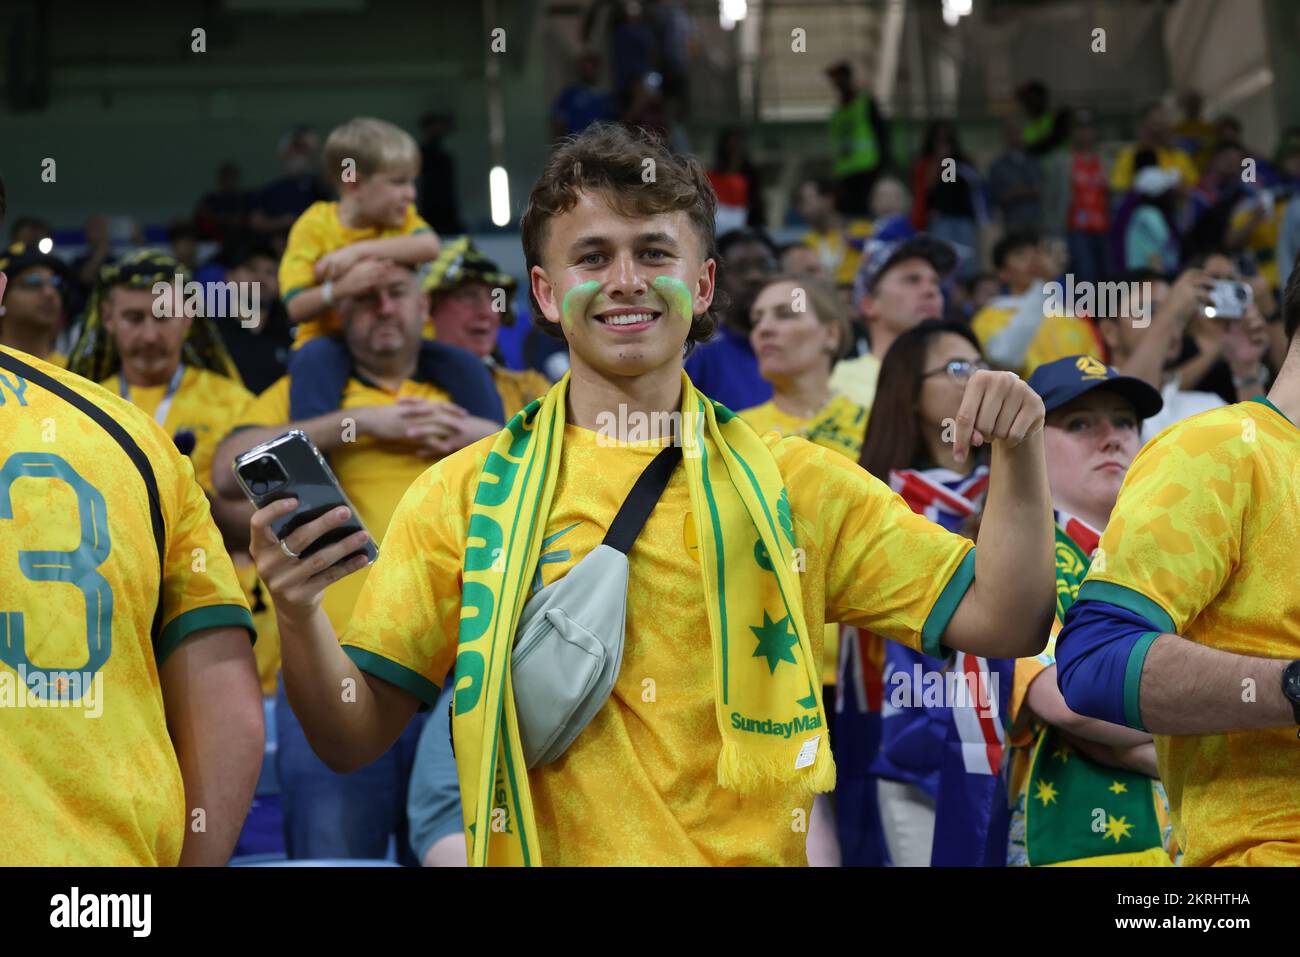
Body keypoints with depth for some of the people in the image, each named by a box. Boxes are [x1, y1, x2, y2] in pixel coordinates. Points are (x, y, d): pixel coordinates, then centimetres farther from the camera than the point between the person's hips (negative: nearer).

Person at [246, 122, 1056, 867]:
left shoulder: (798, 488, 11)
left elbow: (1003, 624, 9)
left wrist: (1019, 451, -5)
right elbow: (356, 737, 7)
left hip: (747, 852, 1)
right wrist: (300, 615, -12)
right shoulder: (464, 496, 8)